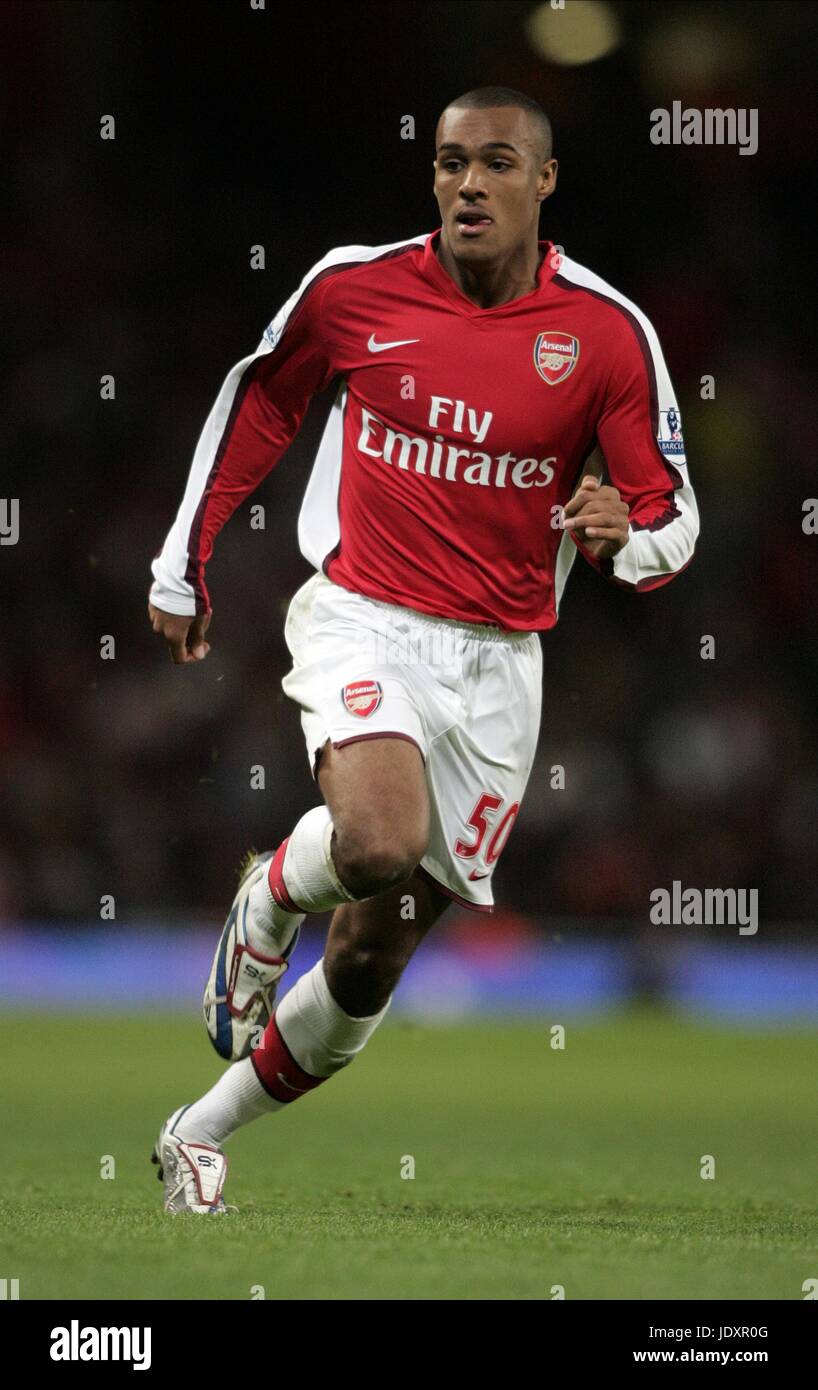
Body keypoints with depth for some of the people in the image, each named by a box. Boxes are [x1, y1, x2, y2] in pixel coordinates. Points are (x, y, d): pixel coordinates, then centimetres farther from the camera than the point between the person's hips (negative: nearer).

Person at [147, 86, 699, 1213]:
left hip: (498, 664, 2)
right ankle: (272, 894, 4)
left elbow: (673, 517, -1)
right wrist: (184, 564, 17)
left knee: (372, 959, 4)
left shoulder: (608, 334, -5)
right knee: (379, 846, -32)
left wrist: (624, 538, -25)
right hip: (363, 618, -2)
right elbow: (256, 403, 13)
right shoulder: (353, 286, -4)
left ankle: (204, 1134, 25)